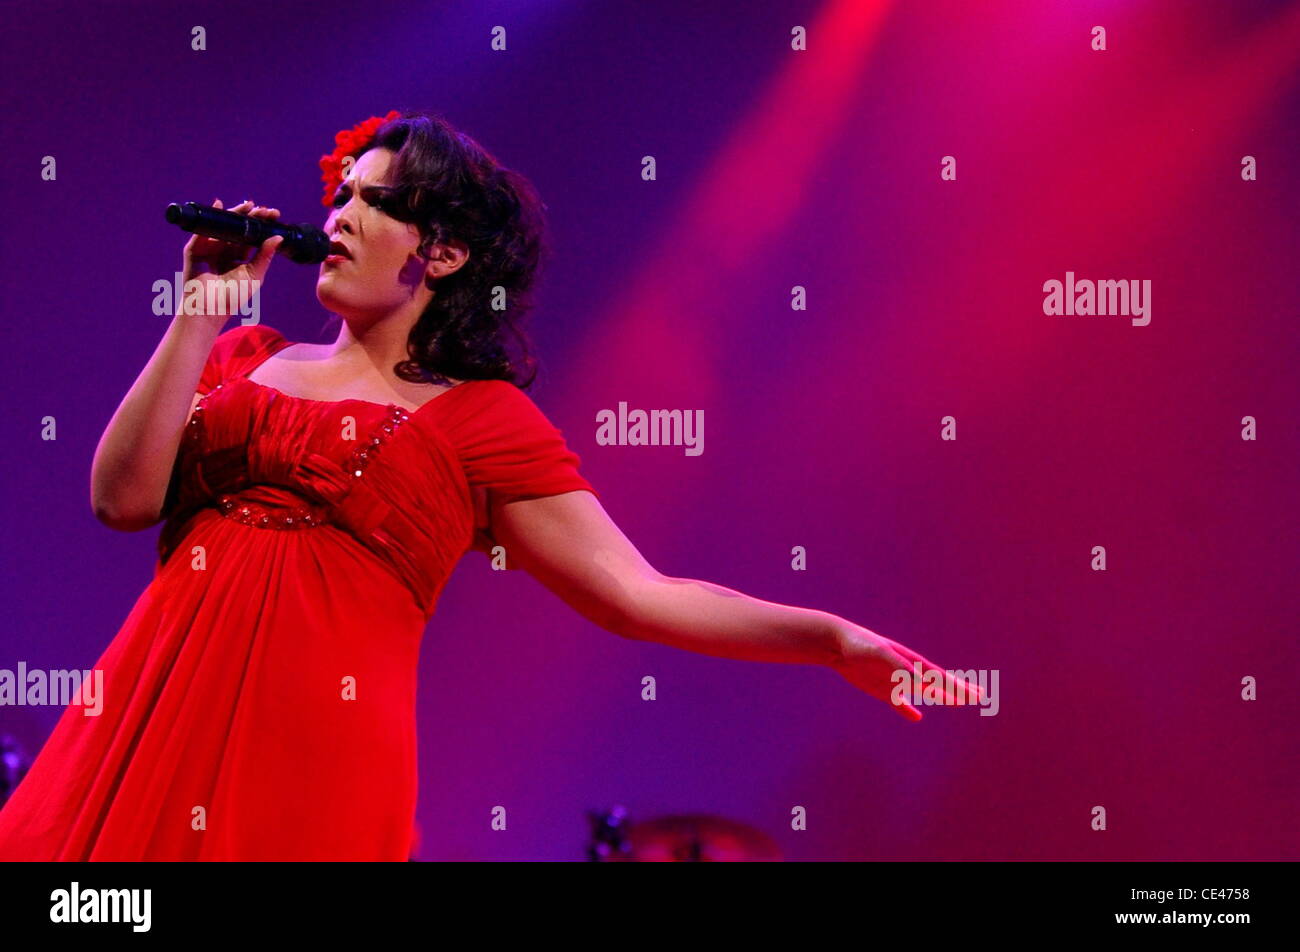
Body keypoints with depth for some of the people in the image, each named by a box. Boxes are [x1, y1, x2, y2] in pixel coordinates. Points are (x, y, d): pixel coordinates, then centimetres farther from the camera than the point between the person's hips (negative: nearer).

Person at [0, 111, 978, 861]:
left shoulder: (481, 420, 6)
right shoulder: (251, 360, 19)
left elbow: (639, 594, 3)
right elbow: (124, 496, 7)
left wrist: (834, 640, -6)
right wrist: (201, 312, 7)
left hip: (317, 742, -4)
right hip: (154, 712, 4)